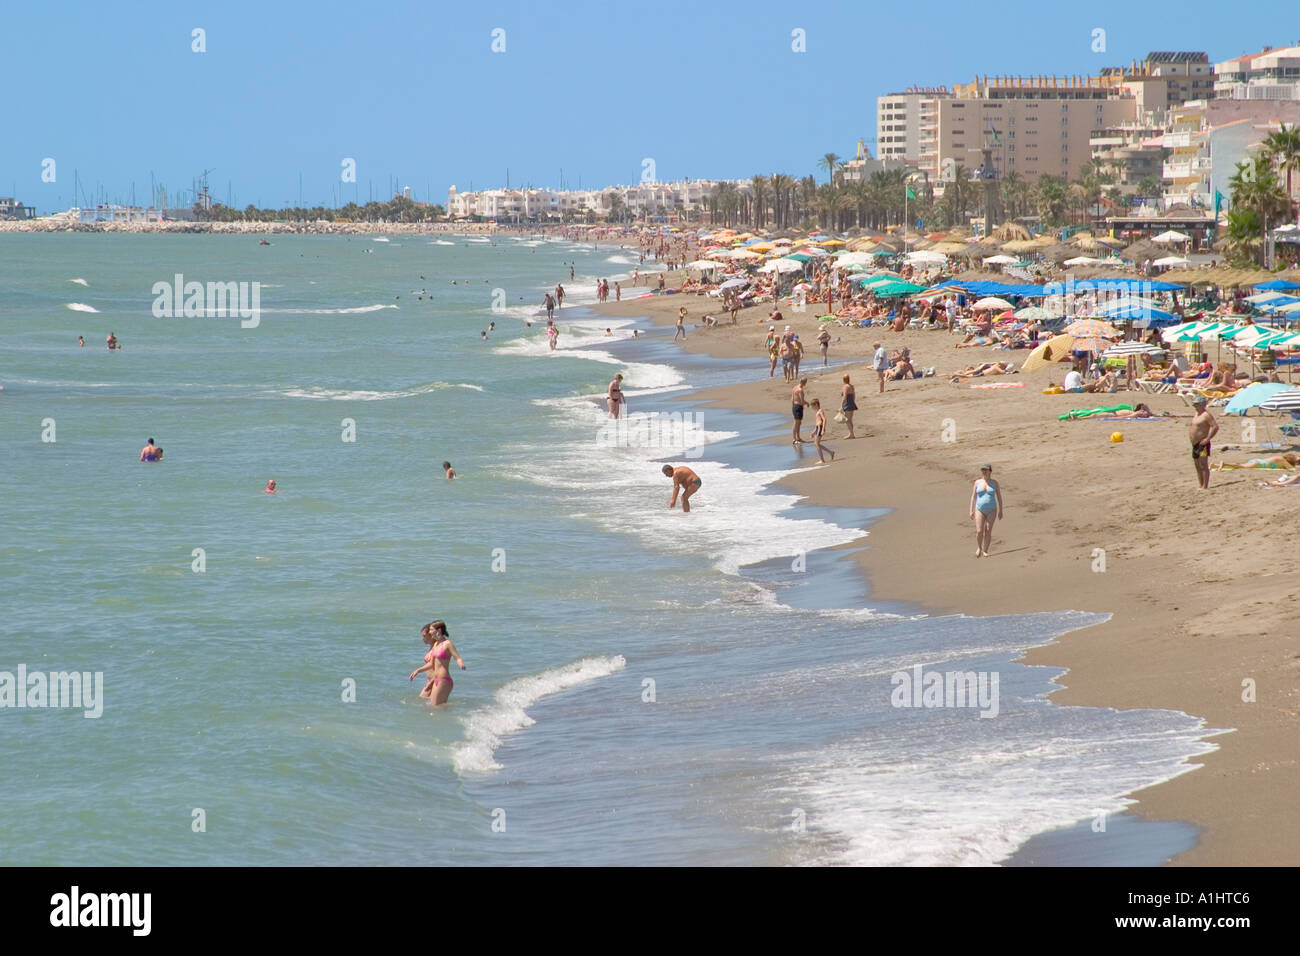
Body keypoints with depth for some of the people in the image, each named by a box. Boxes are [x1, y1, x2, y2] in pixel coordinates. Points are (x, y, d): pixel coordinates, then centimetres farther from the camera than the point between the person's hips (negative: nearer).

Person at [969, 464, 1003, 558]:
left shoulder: (994, 483, 2)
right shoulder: (978, 482, 3)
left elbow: (999, 497, 4)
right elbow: (973, 496, 6)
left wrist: (1000, 510, -1)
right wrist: (971, 510, 2)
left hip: (991, 510, 0)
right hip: (980, 510, 0)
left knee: (988, 531, -9)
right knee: (979, 531, -8)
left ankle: (985, 551, -5)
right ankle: (979, 548, 18)